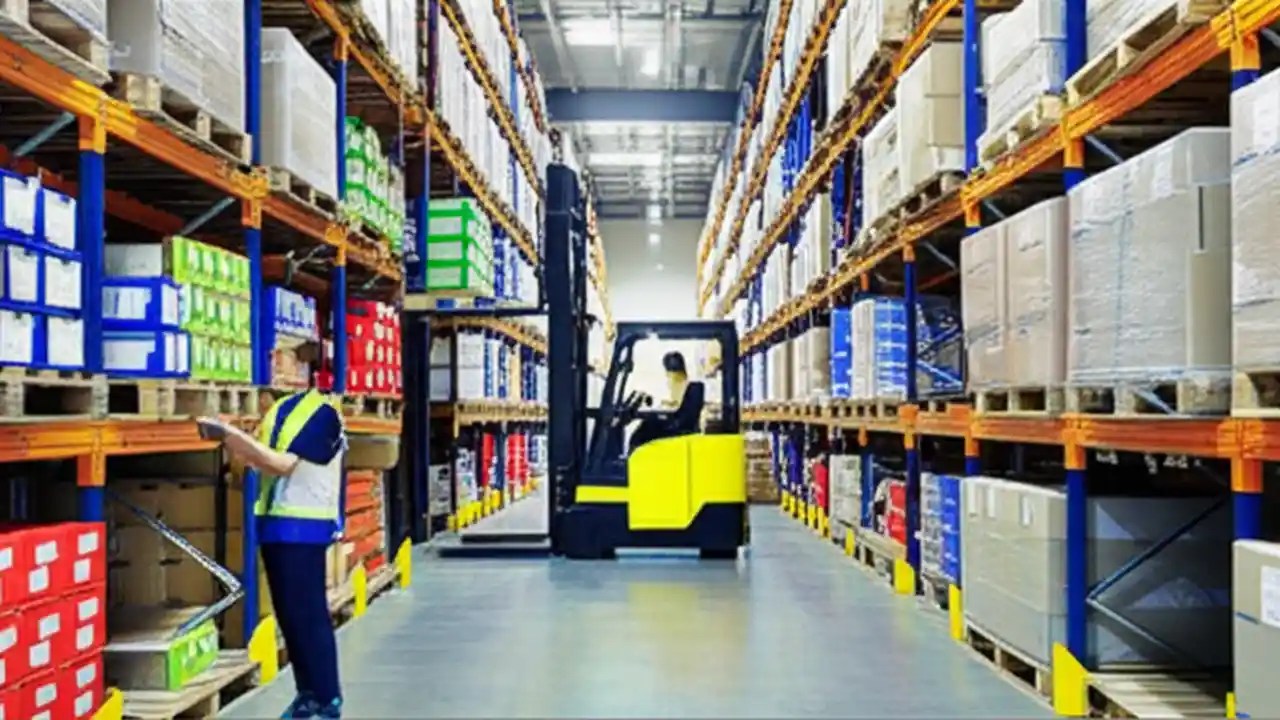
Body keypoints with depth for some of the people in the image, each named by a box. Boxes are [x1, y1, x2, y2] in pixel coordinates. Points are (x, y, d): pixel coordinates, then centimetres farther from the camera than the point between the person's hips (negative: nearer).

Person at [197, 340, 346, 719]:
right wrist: (226, 438, -7)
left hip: (303, 527, -8)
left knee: (309, 614, -3)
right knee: (288, 615, 13)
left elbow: (283, 464, -19)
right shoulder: (277, 409, 11)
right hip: (274, 523, 8)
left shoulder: (323, 412, -13)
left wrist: (231, 433, -21)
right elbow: (255, 459, 8)